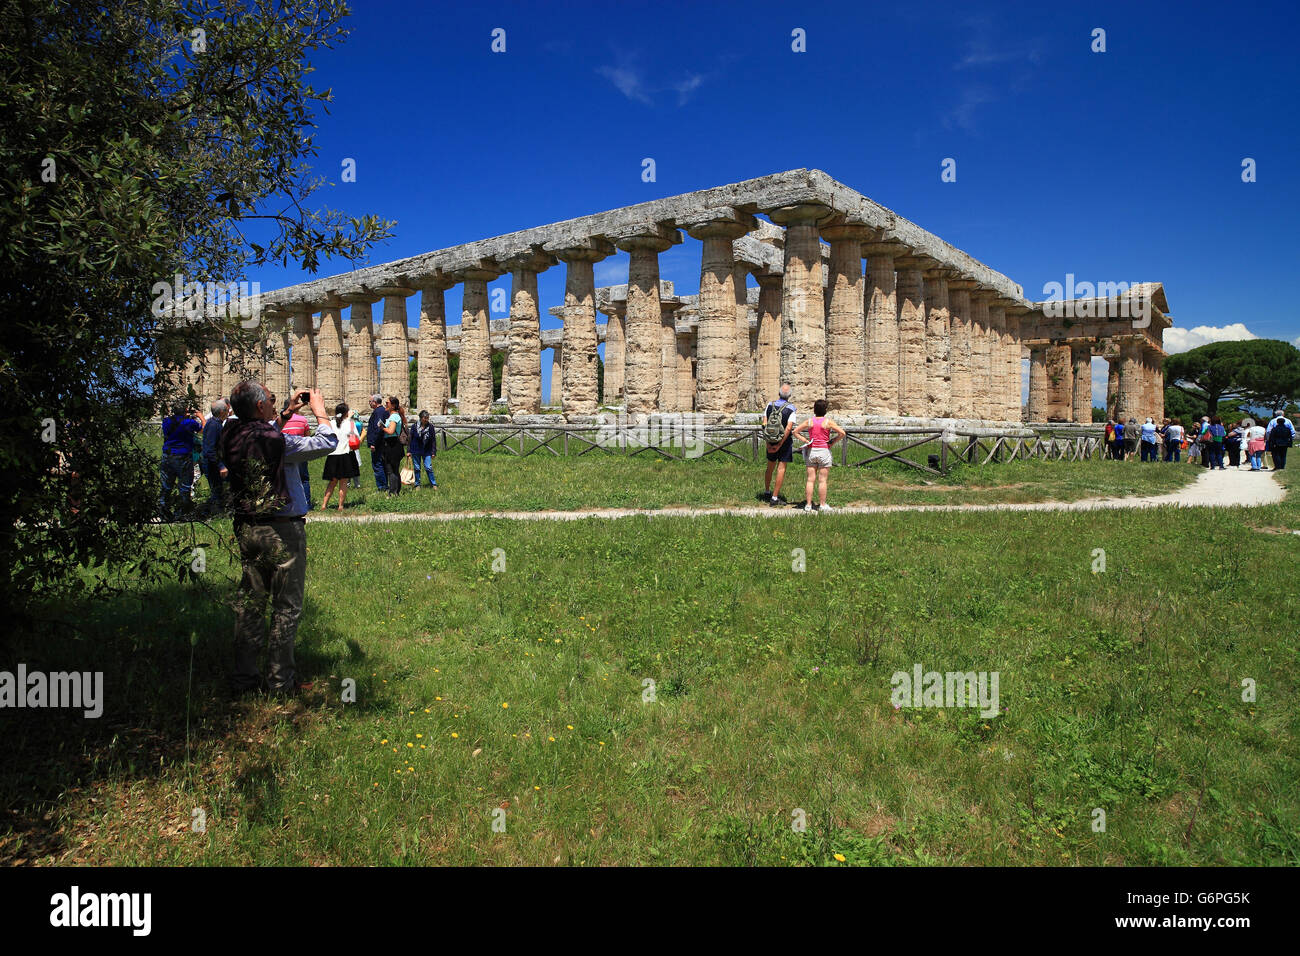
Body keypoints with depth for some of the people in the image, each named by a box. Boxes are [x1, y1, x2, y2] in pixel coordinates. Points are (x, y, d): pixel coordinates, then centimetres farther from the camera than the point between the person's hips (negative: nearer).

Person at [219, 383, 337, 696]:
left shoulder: (233, 437, 1)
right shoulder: (278, 442, -21)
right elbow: (328, 442, -13)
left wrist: (286, 414, 19)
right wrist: (319, 410, 1)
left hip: (247, 528, 7)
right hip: (282, 531, -7)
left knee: (250, 602, 14)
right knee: (286, 607, 4)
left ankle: (244, 675, 22)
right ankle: (280, 679, 12)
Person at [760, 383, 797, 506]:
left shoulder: (770, 405, -1)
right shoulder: (790, 409, -11)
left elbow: (764, 424, -5)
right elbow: (789, 428, -18)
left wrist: (768, 443, -4)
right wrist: (780, 445, -15)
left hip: (771, 440, 4)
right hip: (785, 441, -4)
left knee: (770, 467, 19)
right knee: (781, 469, 0)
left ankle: (767, 493, 33)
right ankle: (775, 498, -1)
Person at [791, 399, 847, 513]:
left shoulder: (809, 422, 1)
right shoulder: (828, 422, -8)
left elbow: (795, 432, 6)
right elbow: (842, 433, -13)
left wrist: (805, 441, 3)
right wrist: (833, 442, -1)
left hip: (811, 451, 3)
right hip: (824, 451, -3)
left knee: (810, 479, 5)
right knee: (822, 480, 2)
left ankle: (808, 505, 7)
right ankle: (823, 505, 8)